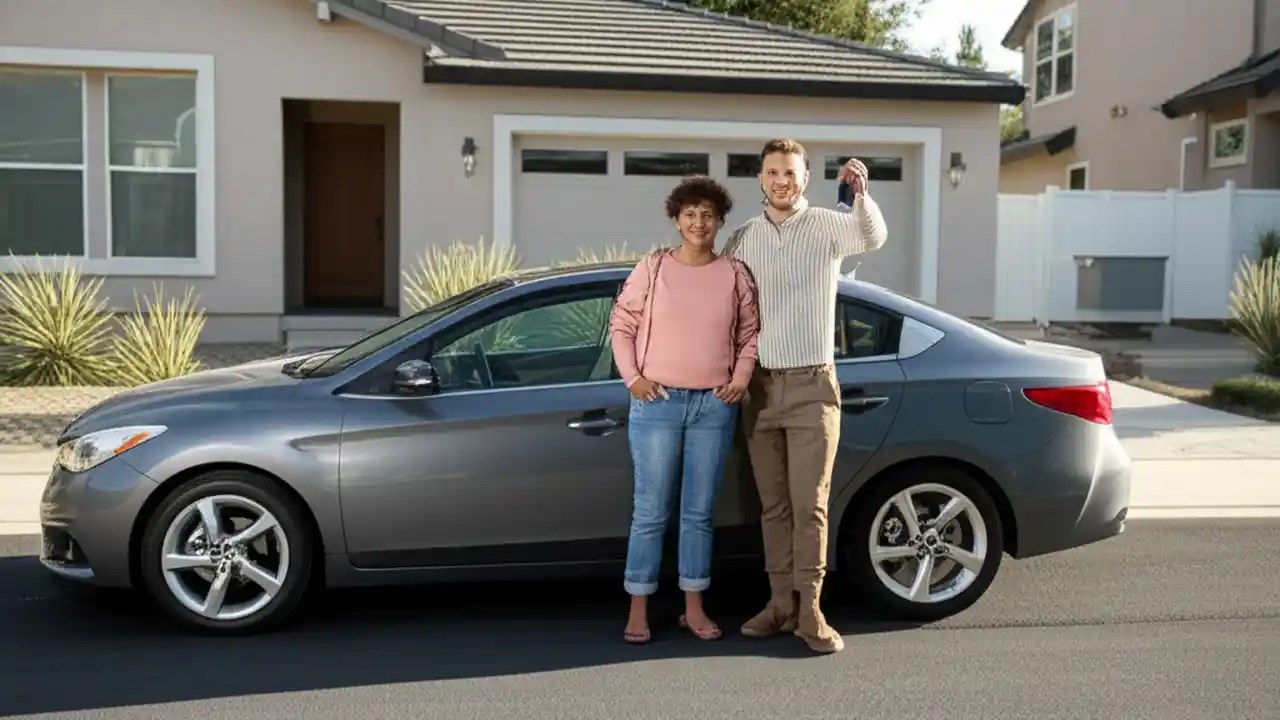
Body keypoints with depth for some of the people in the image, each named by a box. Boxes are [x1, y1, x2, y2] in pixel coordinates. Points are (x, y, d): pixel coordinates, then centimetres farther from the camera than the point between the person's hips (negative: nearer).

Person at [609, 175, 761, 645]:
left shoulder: (735, 275, 6)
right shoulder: (652, 268, 1)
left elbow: (750, 334, 14)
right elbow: (621, 325, 5)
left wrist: (741, 378, 0)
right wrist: (632, 377, -5)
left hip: (714, 405, 2)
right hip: (657, 402, -2)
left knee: (700, 512, 9)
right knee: (650, 512, -1)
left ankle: (694, 608, 20)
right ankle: (638, 611, 9)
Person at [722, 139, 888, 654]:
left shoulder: (827, 226, -2)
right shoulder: (741, 239, 8)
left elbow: (873, 238, -23)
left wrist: (860, 194, -43)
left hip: (811, 385, -3)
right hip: (759, 388, 4)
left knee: (808, 504, -5)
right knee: (773, 506, 8)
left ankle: (809, 611, 0)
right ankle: (782, 604, 15)